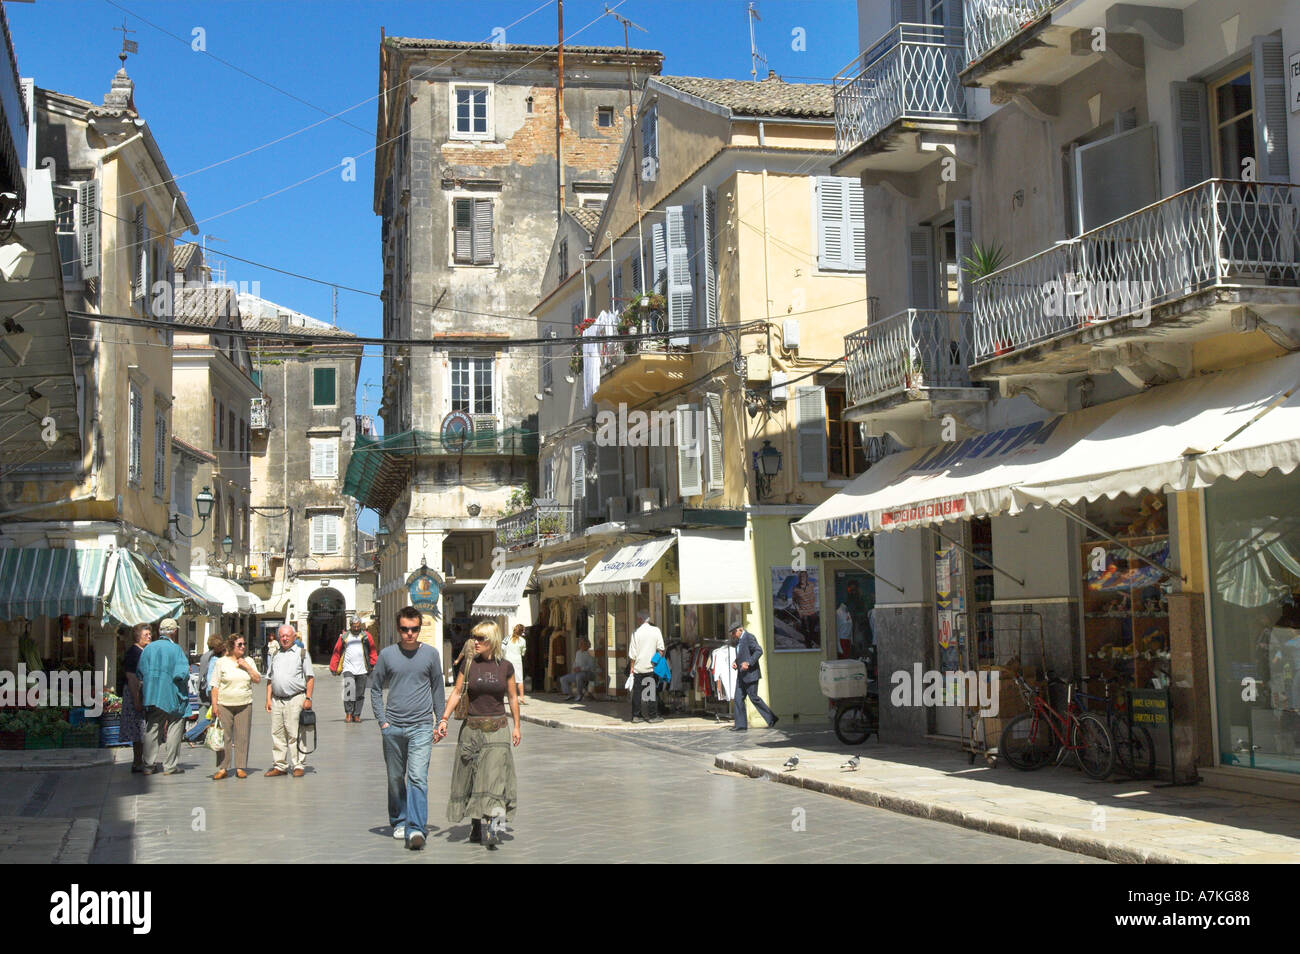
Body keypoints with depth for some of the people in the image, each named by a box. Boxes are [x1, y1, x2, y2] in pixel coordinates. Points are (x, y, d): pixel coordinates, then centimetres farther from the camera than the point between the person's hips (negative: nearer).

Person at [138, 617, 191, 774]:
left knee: (151, 730, 11)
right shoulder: (175, 649, -10)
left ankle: (149, 765, 11)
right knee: (174, 729, 6)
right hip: (172, 697, -4)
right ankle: (170, 765, 6)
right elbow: (182, 673, -17)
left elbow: (140, 672, 4)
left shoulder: (148, 648, 3)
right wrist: (186, 678, 4)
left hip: (151, 695, 4)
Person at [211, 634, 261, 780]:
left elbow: (258, 679, 5)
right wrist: (214, 705, -6)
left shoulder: (248, 661, 11)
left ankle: (240, 768, 8)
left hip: (245, 705, 3)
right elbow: (215, 686, 1)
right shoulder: (222, 662, 2)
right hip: (225, 705, -2)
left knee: (242, 737, 2)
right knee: (224, 737, -4)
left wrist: (247, 667, -6)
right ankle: (223, 768, 2)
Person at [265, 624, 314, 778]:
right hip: (277, 700, 5)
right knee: (277, 734, 5)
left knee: (294, 734, -6)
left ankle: (298, 766, -1)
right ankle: (280, 766, 12)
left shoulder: (302, 653, 4)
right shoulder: (276, 655, 18)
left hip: (295, 699, -5)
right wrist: (268, 699, 11)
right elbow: (270, 679, 20)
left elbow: (310, 678, 0)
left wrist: (308, 698, -8)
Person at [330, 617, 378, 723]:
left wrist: (374, 663, 2)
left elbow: (372, 650, 12)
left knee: (360, 693, 4)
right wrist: (333, 668, 5)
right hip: (348, 668, -2)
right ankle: (348, 713, -14)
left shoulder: (366, 636, 11)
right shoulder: (344, 637, 9)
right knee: (349, 687, -22)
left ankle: (356, 715, 12)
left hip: (362, 670, 2)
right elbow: (336, 653, 10)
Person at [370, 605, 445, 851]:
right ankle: (399, 822, 28)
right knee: (396, 778, 11)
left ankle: (416, 828, -19)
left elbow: (438, 690, 13)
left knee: (418, 778, -13)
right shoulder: (387, 654, 4)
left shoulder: (430, 654, 4)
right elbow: (375, 688, 11)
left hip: (421, 727, -2)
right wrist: (382, 721, 2)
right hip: (393, 728, 2)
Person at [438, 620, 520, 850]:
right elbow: (457, 692, 3)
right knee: (471, 777, 5)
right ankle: (477, 825, 17)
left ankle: (490, 826, -17)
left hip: (497, 728, -1)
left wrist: (516, 726, 9)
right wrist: (444, 719, -6)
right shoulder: (468, 664, 1)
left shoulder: (505, 666, 1)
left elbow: (513, 697, 9)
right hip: (472, 727, 2)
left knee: (494, 776, -12)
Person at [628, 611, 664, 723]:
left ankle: (636, 715, 9)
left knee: (637, 691, 7)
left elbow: (633, 653, -1)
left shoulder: (636, 633, -4)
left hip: (638, 667, 0)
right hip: (651, 667, 0)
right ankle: (652, 715, 4)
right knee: (652, 691, 4)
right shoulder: (656, 630, -2)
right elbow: (660, 649, 0)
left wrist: (632, 667, 6)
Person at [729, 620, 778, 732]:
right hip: (741, 675, 9)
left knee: (753, 698, -5)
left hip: (750, 674, -9)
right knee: (738, 699, 3)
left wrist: (748, 663, -27)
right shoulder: (739, 640, 16)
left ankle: (771, 718, 7)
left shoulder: (749, 637, -13)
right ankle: (740, 725, 3)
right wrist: (735, 663, 7)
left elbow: (759, 651, -21)